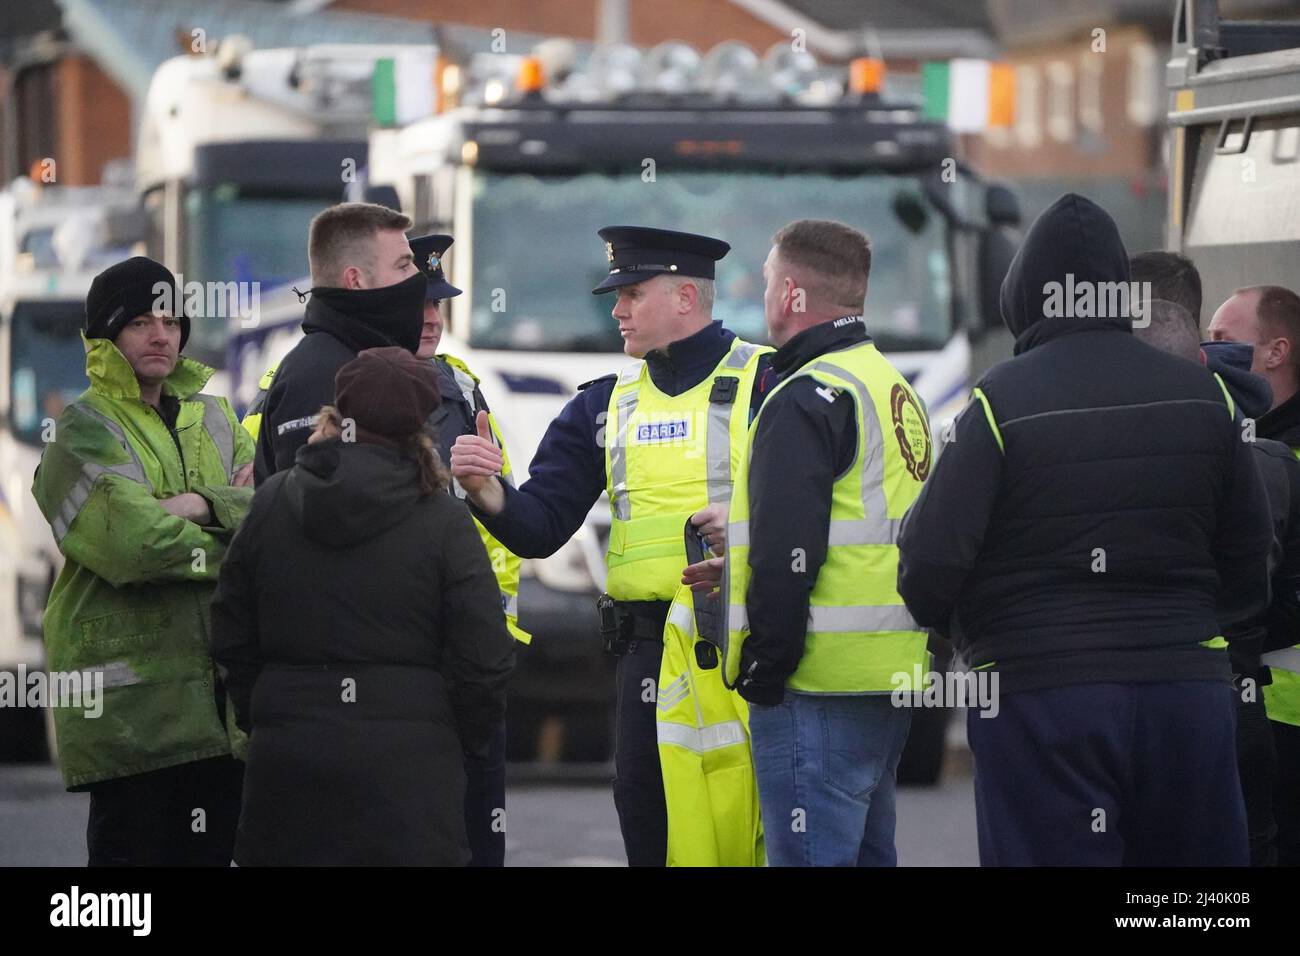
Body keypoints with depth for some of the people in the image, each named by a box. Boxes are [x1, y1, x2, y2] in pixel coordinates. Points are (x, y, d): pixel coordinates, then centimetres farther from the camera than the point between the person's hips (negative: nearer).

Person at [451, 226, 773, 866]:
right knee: (649, 831, 6)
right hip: (648, 653, 5)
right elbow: (540, 529, 8)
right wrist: (489, 492, -12)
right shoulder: (605, 405, 15)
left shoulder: (768, 381, -1)